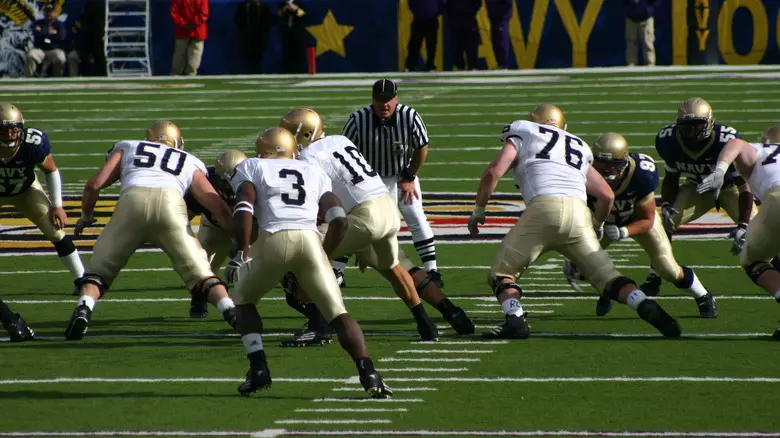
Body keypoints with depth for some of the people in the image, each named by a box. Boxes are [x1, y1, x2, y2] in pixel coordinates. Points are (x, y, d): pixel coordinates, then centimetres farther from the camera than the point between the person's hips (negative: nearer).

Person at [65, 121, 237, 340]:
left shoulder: (127, 149, 34)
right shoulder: (190, 164, 34)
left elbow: (94, 185, 24)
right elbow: (218, 207, 27)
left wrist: (86, 216, 41)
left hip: (132, 201, 0)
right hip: (171, 204, 0)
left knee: (100, 269, 10)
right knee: (200, 272, 7)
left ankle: (83, 308, -13)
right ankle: (230, 311, -13)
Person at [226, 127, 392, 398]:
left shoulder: (250, 168, 22)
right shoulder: (315, 174, 30)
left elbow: (244, 209, 3)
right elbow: (338, 219, 17)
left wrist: (242, 253, 3)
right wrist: (325, 256, 27)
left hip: (273, 239, -2)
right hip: (311, 241, 2)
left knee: (244, 300, 23)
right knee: (337, 313, 3)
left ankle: (258, 369, 8)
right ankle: (368, 373, -16)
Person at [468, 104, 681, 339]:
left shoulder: (520, 139, 22)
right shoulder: (578, 149, 32)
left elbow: (494, 172, 7)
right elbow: (607, 195, 26)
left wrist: (478, 210, 18)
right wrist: (597, 226, 43)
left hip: (544, 208, -3)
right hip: (579, 214, 3)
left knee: (501, 273, 9)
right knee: (607, 277, 10)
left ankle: (515, 320, -15)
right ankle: (646, 306, -15)